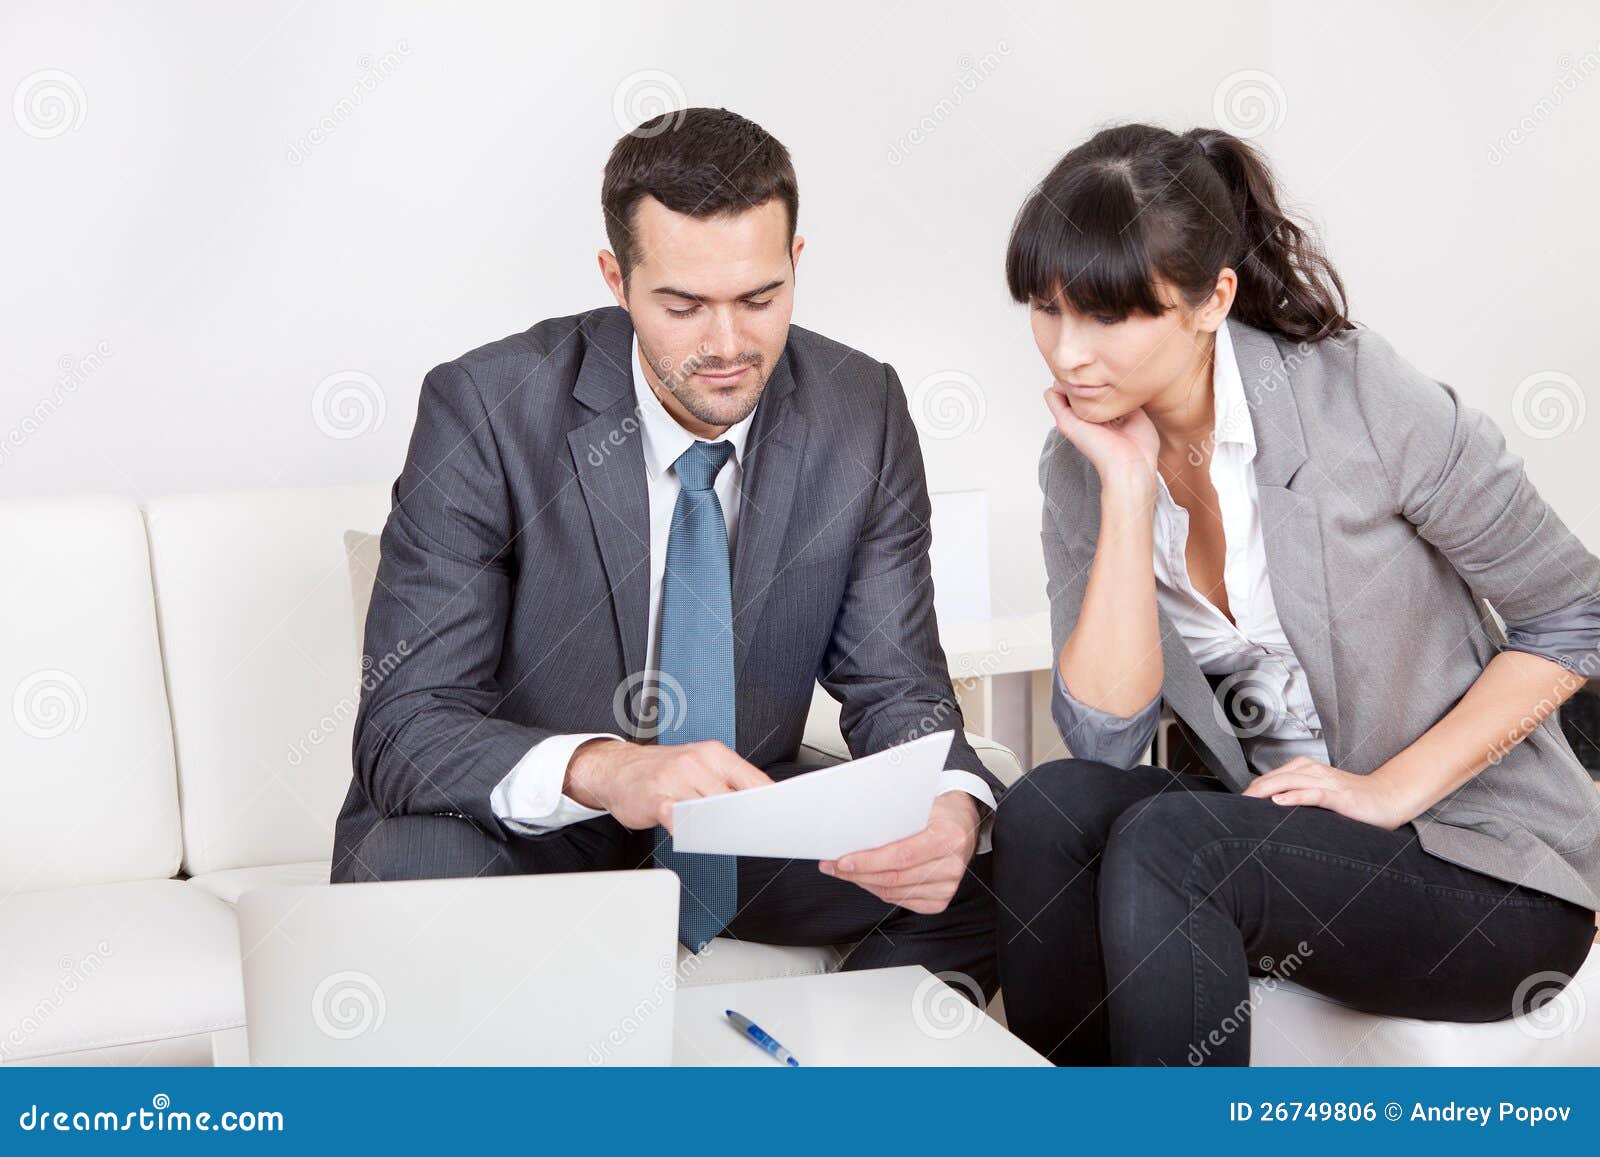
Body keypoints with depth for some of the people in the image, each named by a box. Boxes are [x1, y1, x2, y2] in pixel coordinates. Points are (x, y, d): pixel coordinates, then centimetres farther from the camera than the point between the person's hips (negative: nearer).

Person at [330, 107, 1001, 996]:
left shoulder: (860, 414, -8)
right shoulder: (486, 410, -19)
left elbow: (894, 689, -4)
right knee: (416, 867, -35)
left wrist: (951, 807, -30)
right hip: (522, 836, -3)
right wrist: (599, 770, -45)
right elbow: (404, 727, -24)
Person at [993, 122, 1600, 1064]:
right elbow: (1104, 735, -12)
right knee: (1050, 808, -22)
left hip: (1494, 875, -4)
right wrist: (1128, 491, -17)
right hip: (1270, 837, 5)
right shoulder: (1082, 463, -1)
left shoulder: (1360, 399, -15)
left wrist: (1390, 791, -15)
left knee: (1163, 846, -28)